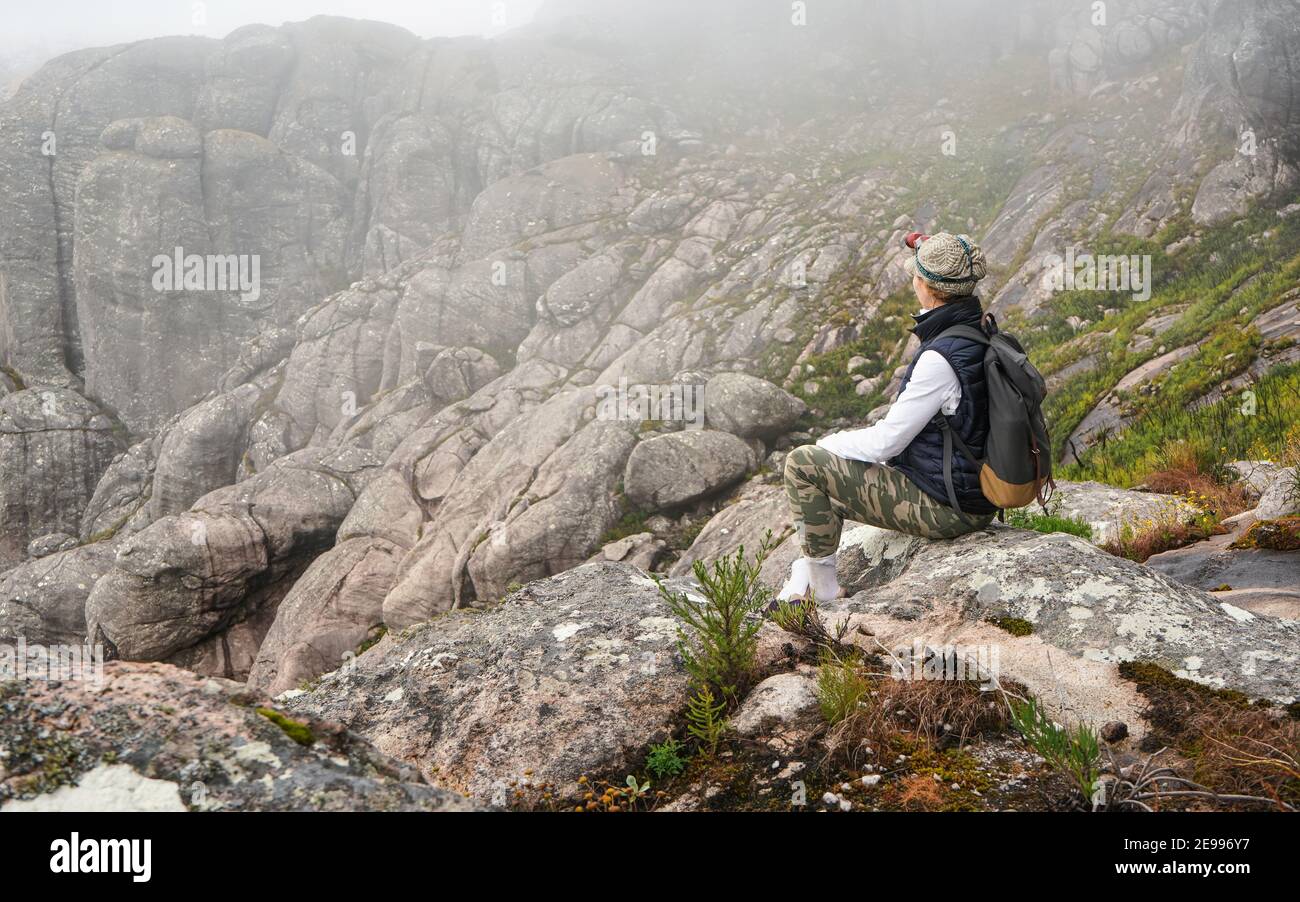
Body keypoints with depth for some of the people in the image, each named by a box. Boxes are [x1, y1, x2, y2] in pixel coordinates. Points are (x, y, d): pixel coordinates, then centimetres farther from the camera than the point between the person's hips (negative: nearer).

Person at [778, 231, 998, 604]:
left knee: (802, 464, -4)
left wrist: (829, 444, 0)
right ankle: (803, 586, 29)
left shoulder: (941, 357, -26)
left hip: (944, 509, -9)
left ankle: (821, 584, 9)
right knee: (827, 481, 22)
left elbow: (887, 441, -20)